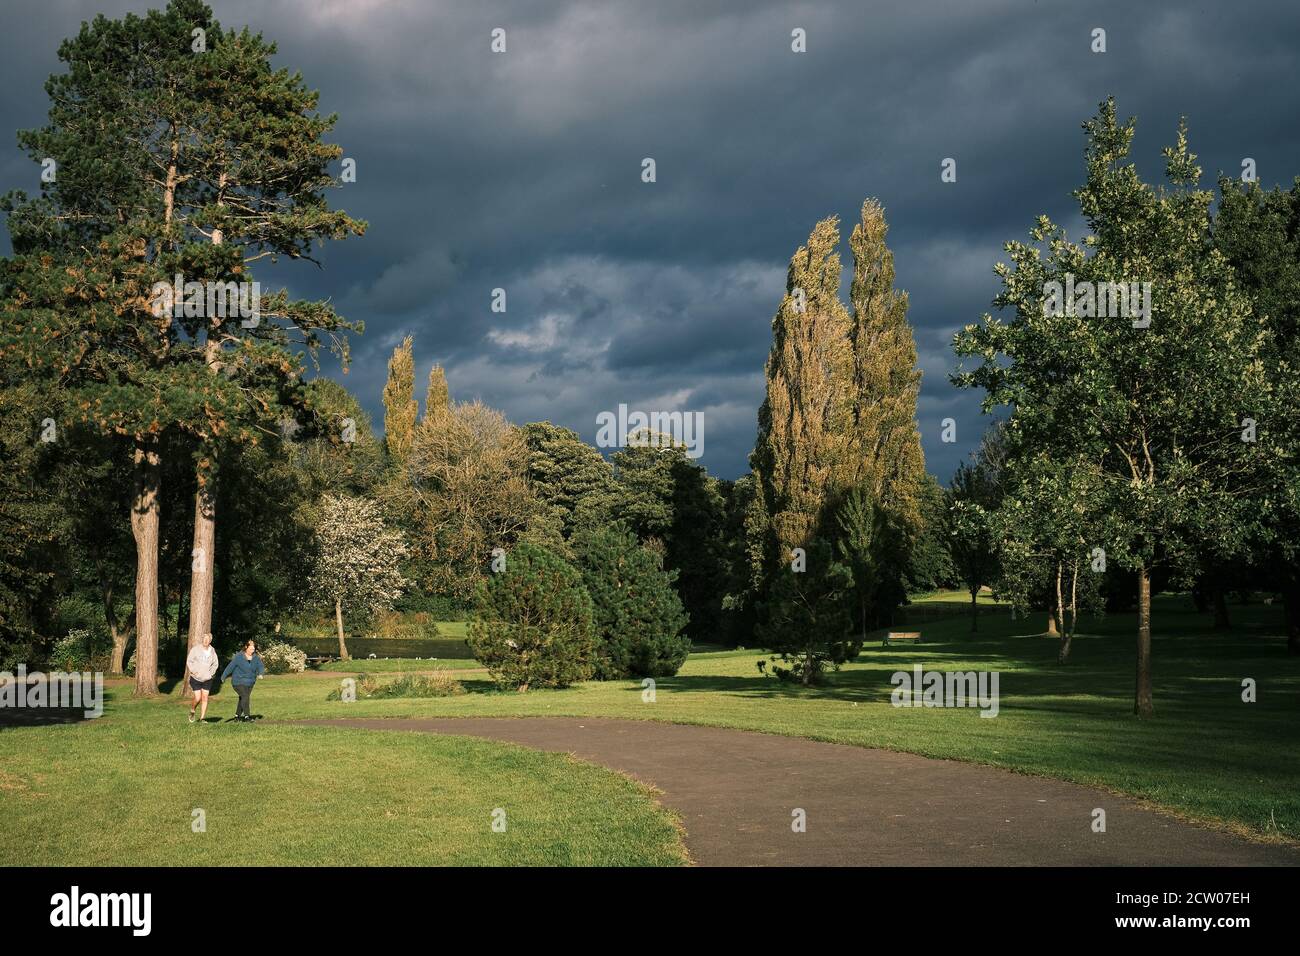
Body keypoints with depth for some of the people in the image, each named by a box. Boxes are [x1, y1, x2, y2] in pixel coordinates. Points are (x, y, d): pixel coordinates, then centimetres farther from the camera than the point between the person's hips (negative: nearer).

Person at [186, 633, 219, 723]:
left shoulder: (212, 651, 2)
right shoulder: (196, 649, -8)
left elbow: (215, 664, 14)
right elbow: (189, 661, -4)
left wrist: (211, 672, 1)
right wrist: (194, 671, -13)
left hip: (207, 679, 3)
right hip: (196, 678, -3)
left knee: (205, 698, 0)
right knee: (198, 698, -7)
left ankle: (202, 718, 7)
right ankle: (192, 711, 22)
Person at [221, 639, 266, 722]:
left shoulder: (256, 658, 1)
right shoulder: (239, 656, -12)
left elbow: (260, 667, -1)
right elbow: (230, 666, -11)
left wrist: (260, 674, -24)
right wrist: (223, 676, -12)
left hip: (250, 683, 6)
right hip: (238, 682, -6)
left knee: (243, 699, 12)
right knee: (245, 697, -20)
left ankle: (237, 715, 28)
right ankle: (247, 715, -17)